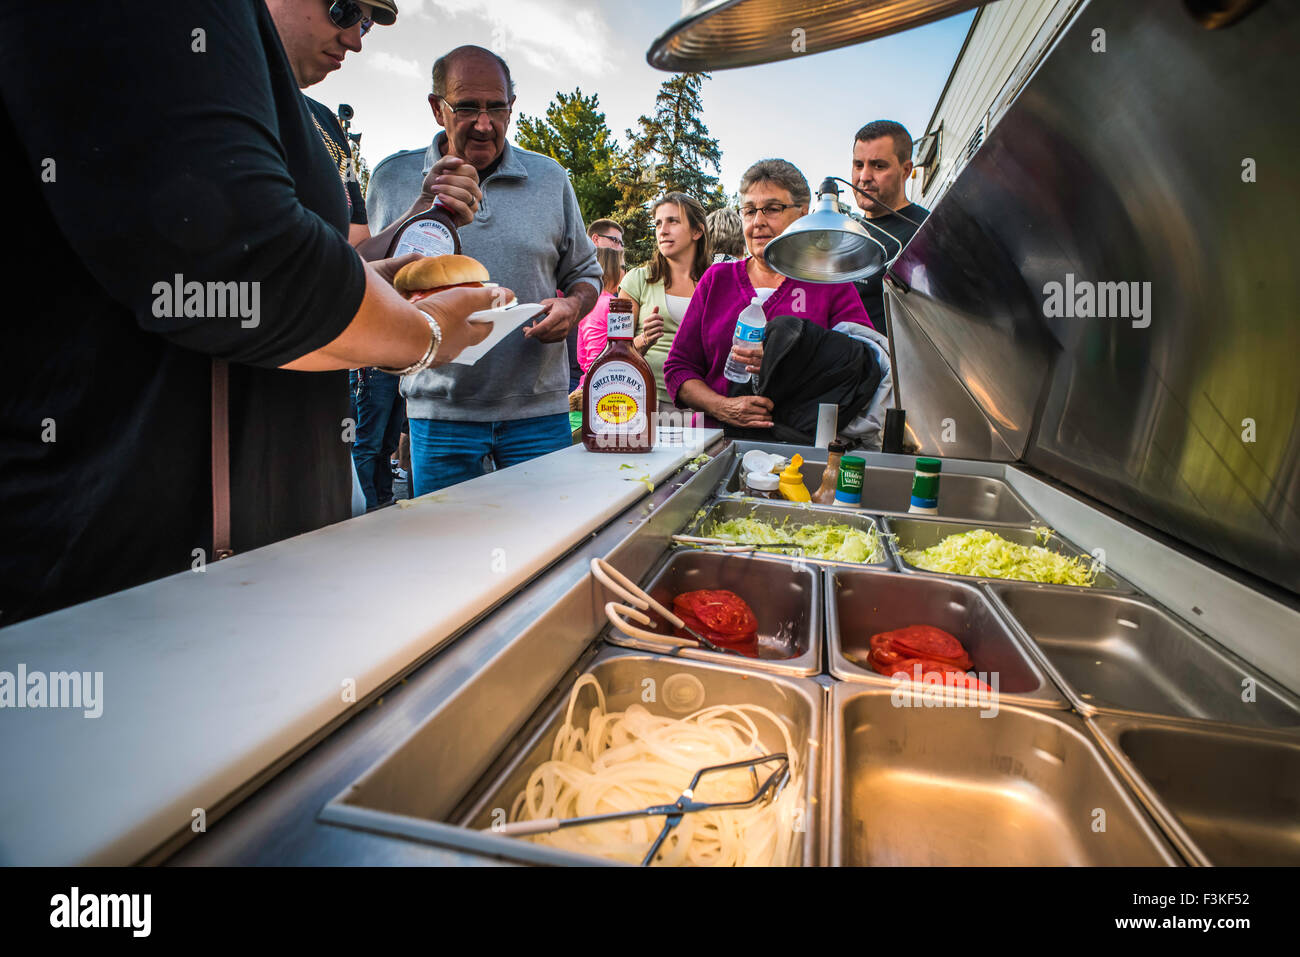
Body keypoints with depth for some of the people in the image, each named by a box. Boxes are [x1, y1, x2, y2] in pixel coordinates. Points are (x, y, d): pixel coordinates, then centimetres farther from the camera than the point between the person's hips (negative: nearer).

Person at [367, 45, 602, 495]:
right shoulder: (393, 178, 6)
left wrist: (572, 307, -8)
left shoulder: (549, 178, 9)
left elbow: (584, 272, 16)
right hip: (440, 412, 0)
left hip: (538, 408, 1)